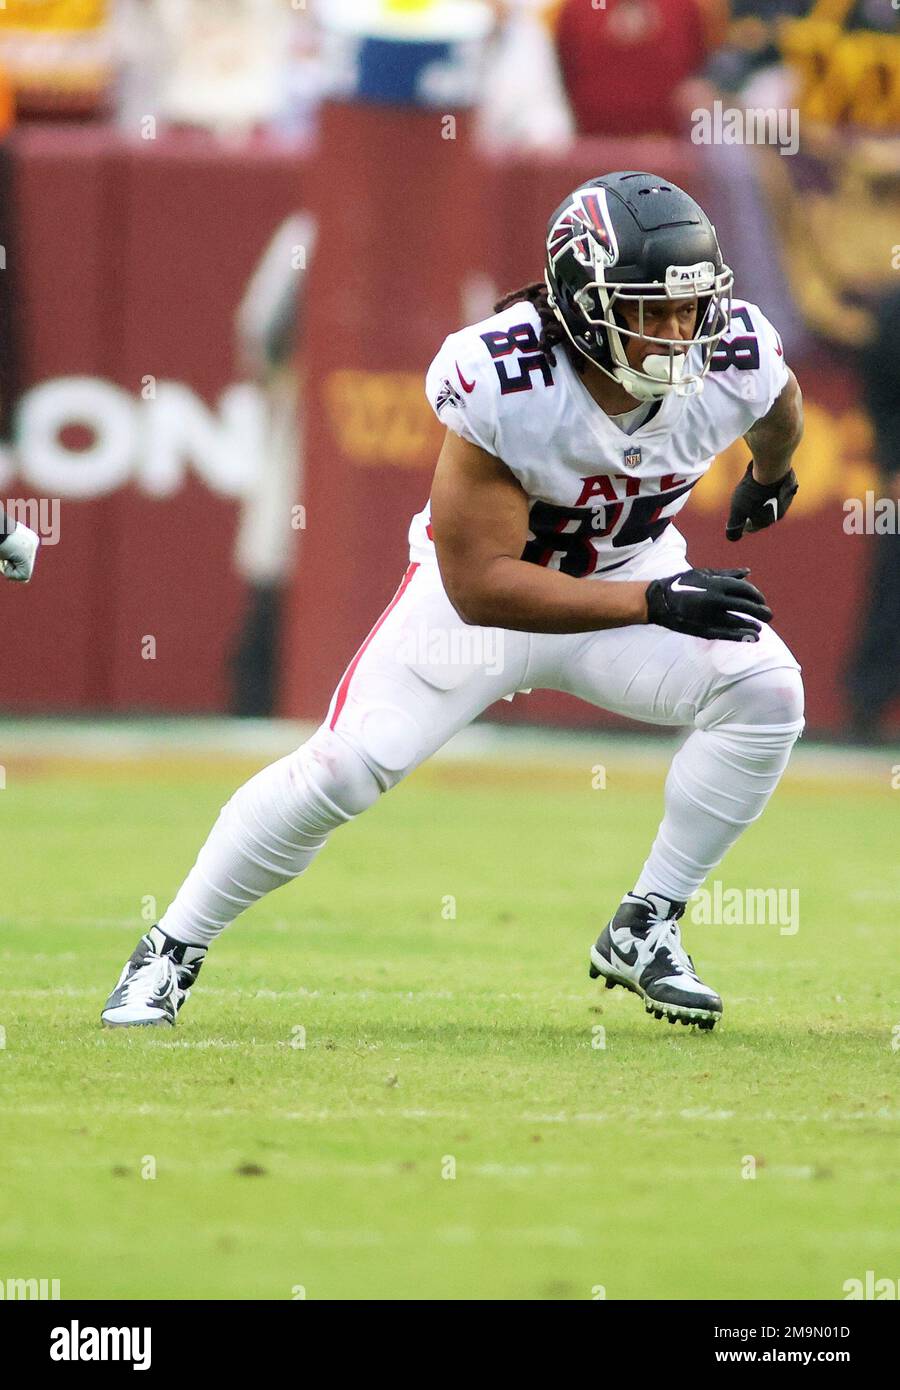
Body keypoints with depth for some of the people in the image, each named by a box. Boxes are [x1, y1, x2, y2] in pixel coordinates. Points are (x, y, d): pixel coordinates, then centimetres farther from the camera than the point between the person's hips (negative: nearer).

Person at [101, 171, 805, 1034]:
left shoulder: (733, 358, -24)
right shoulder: (499, 379, -35)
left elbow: (780, 410, 6)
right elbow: (481, 585, -34)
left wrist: (771, 477, 28)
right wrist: (653, 603, -41)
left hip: (630, 575, 3)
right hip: (482, 585, -3)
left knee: (765, 693, -21)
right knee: (344, 766, -15)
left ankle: (644, 932, -6)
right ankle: (172, 951, 6)